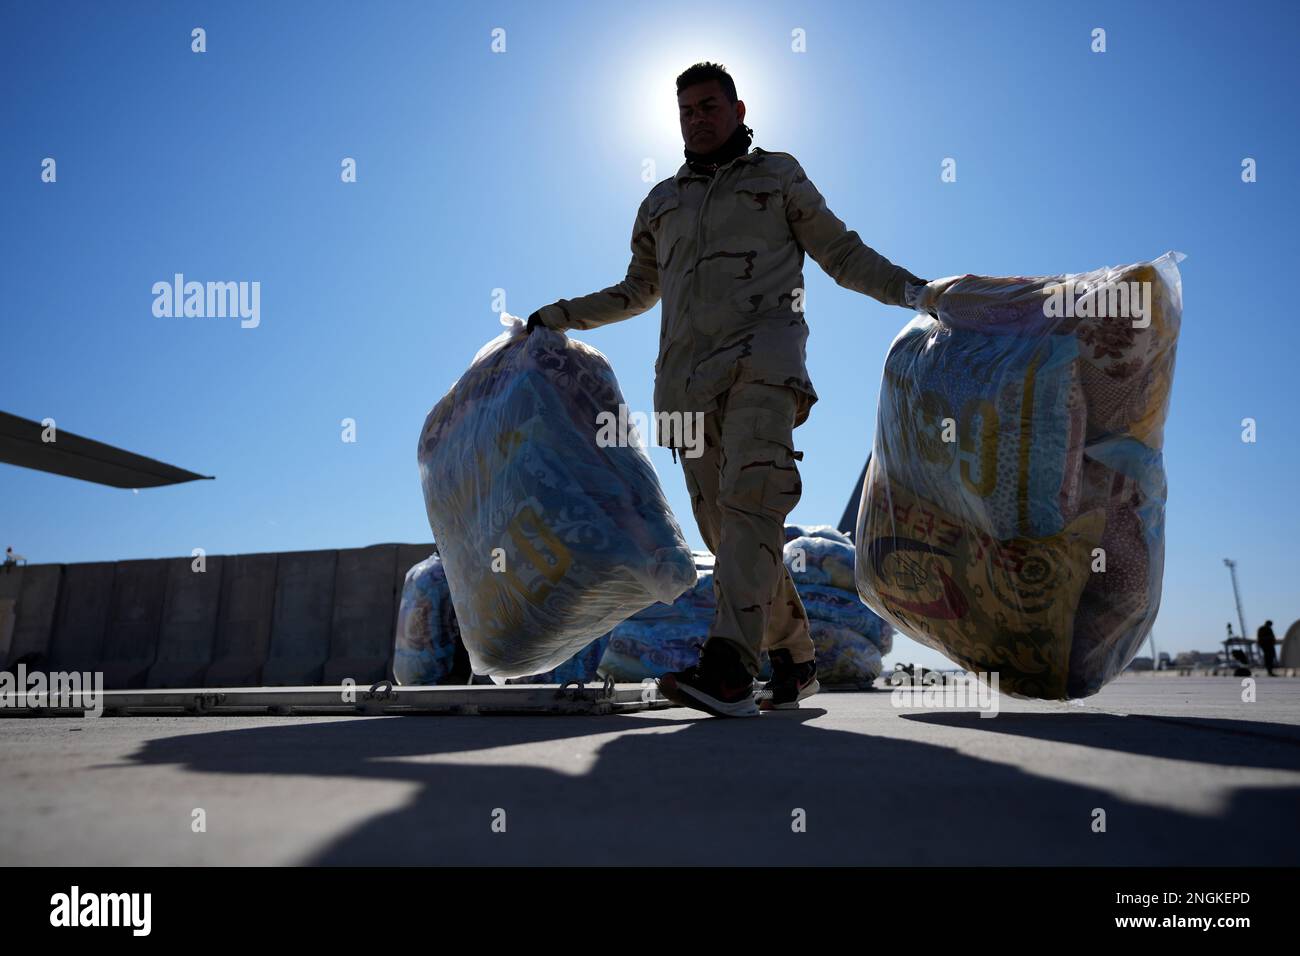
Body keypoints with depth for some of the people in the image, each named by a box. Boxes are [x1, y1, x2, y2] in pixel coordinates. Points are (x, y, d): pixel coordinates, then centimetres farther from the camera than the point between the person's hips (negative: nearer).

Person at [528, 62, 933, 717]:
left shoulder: (778, 176, 19)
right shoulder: (662, 202, 27)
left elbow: (844, 255, 16)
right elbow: (637, 292, 37)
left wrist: (909, 289, 1)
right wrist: (560, 316, 32)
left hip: (761, 357, -4)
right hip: (688, 377, 4)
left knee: (750, 497, -25)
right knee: (726, 529, 0)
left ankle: (728, 668, -34)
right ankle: (795, 663, 12)